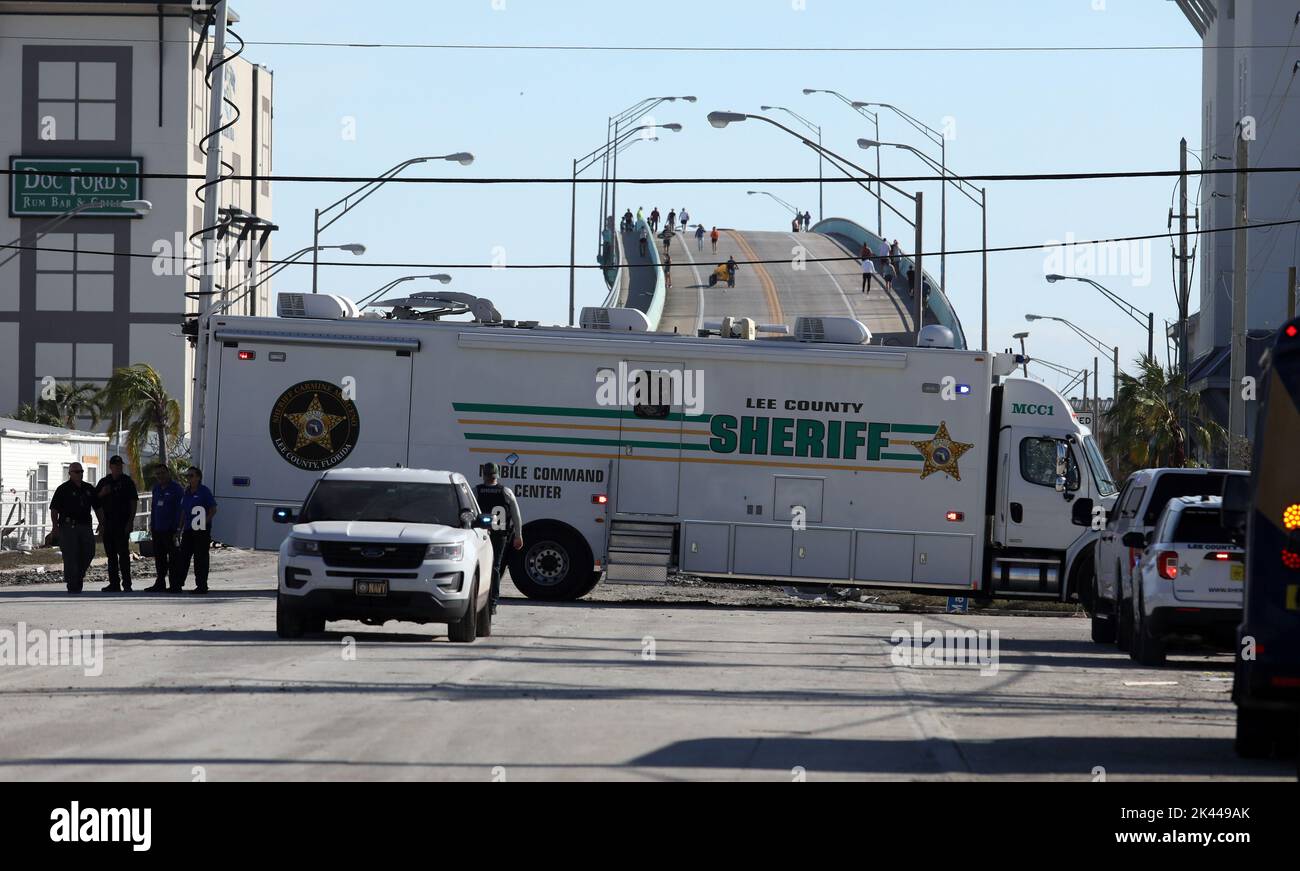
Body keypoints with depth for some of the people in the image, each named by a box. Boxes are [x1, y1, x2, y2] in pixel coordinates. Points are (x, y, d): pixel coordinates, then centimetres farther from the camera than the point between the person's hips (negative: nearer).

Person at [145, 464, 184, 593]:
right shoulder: (156, 489, 14)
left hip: (170, 530, -7)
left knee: (173, 558, -2)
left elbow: (180, 510, -11)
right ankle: (160, 583, 17)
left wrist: (177, 530, -16)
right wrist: (151, 526, 15)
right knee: (159, 557, 10)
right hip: (157, 529, 7)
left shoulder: (176, 489, -8)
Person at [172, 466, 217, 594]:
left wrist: (204, 522, -17)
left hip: (201, 531, -7)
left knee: (200, 558, -3)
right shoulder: (186, 492, 14)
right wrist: (181, 528, 15)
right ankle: (177, 585, 10)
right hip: (188, 530, 7)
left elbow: (213, 510, -8)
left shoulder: (204, 491, -7)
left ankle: (201, 586, 3)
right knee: (182, 557, 6)